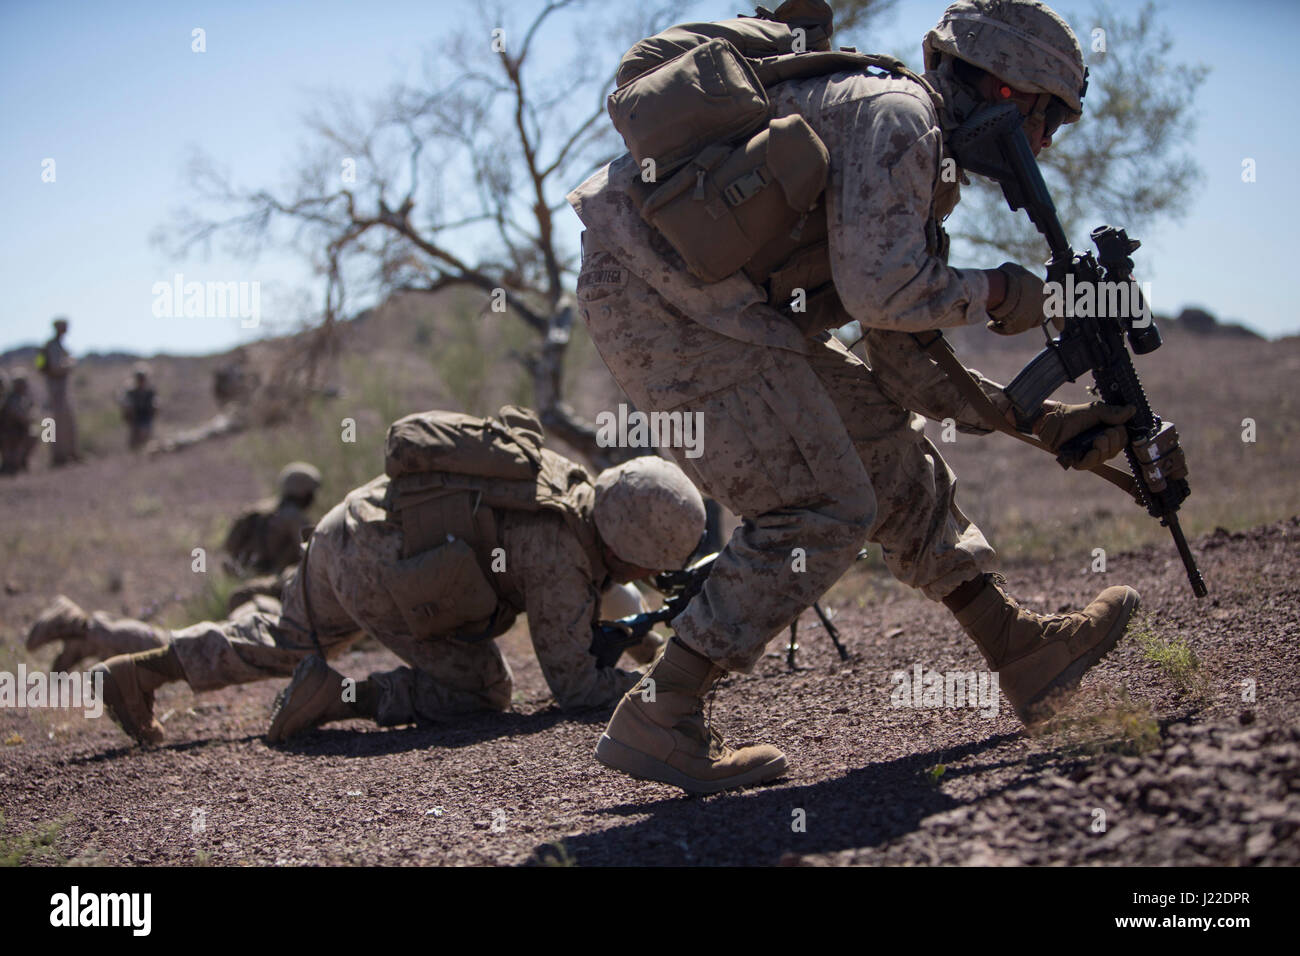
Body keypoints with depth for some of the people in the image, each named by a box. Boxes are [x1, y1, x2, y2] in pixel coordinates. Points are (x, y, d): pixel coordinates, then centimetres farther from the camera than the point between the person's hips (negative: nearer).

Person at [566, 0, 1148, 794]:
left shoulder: (924, 164, 19)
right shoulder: (897, 115, -11)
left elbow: (905, 369, 19)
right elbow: (879, 292, -23)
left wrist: (1048, 422, 15)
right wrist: (994, 292, -6)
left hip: (714, 301, 10)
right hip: (655, 289, -10)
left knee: (887, 446, 13)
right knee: (821, 507, -9)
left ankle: (1021, 649, 20)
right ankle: (658, 723, -5)